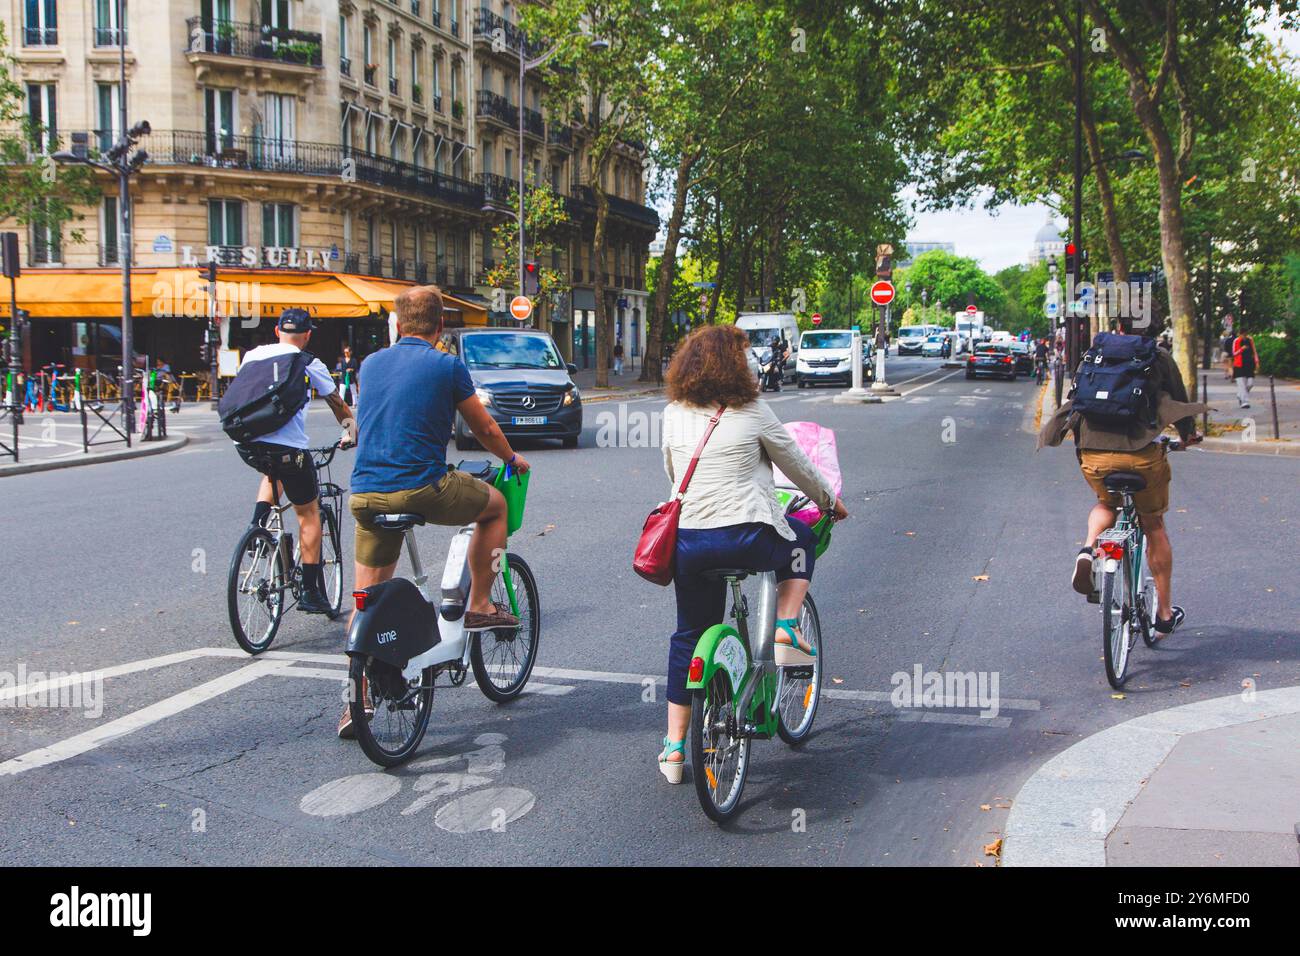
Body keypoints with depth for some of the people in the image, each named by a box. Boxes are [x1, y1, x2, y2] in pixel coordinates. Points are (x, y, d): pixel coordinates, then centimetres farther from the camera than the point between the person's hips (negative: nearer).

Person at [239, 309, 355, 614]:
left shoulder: (252, 355, 15)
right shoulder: (309, 364, 4)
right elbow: (337, 403, 15)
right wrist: (350, 431, 33)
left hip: (247, 445, 4)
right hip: (288, 446, -4)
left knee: (274, 473, 38)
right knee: (308, 512, 11)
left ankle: (258, 525, 13)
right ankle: (311, 592, 10)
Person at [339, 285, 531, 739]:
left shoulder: (370, 364, 13)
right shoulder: (447, 366, -2)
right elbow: (485, 429, 8)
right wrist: (512, 458, 29)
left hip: (365, 493, 5)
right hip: (422, 488, -5)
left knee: (367, 597, 14)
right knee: (494, 505, 23)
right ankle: (480, 607, 23)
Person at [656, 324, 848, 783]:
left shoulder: (673, 414, 7)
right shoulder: (752, 413, -4)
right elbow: (797, 465, 8)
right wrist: (830, 501, 25)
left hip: (688, 541, 4)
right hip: (749, 538, -4)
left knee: (688, 636, 18)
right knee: (801, 539, 29)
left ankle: (674, 747, 19)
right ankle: (786, 630, 13)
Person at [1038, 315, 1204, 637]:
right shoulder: (1159, 357, 9)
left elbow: (1074, 401, 16)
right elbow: (1180, 401, 16)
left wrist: (1051, 435, 28)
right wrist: (1188, 434, 35)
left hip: (1094, 454, 2)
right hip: (1142, 453, -2)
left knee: (1106, 504, 33)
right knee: (1153, 526, 18)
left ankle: (1088, 549, -1)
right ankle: (1165, 613, 24)